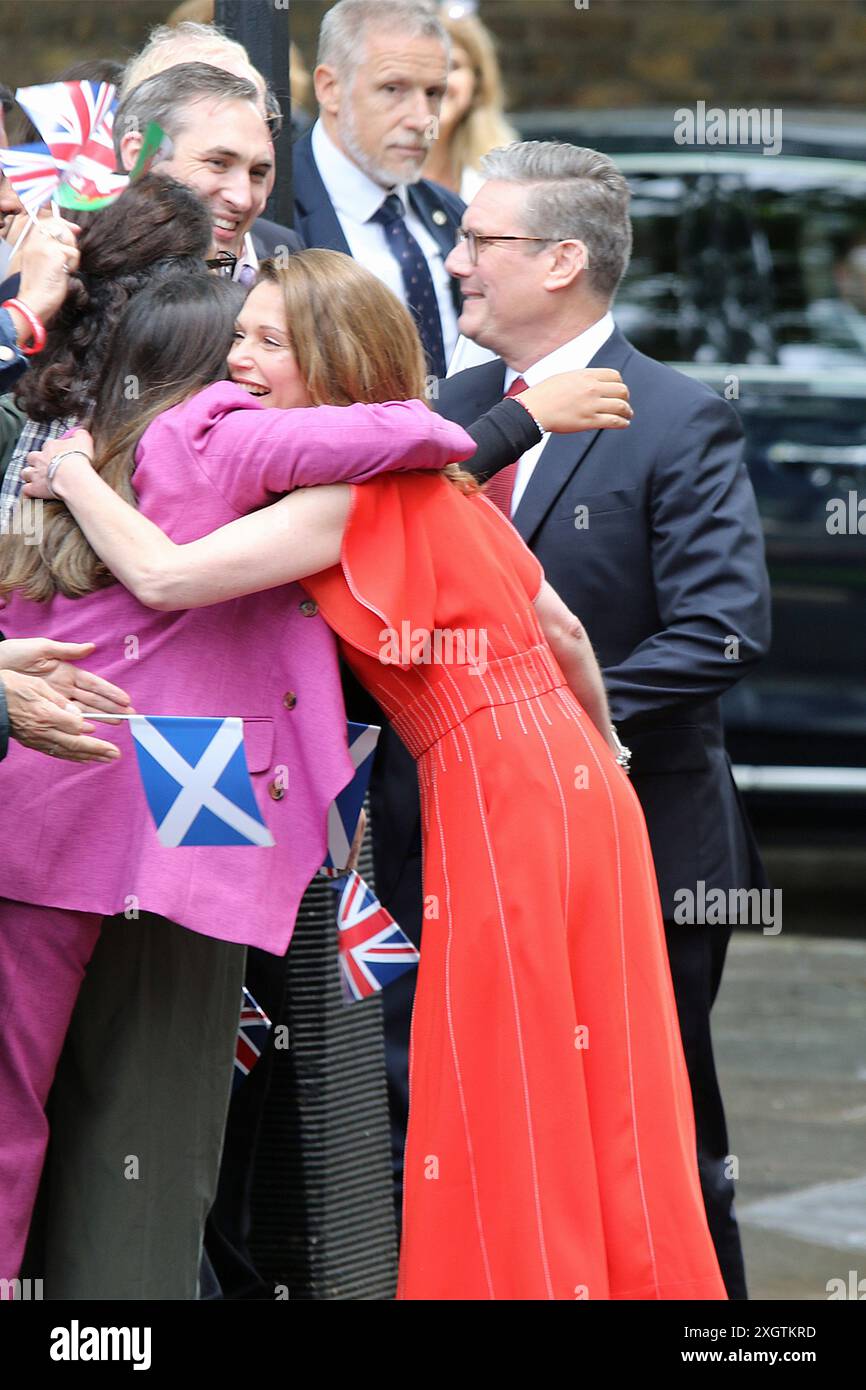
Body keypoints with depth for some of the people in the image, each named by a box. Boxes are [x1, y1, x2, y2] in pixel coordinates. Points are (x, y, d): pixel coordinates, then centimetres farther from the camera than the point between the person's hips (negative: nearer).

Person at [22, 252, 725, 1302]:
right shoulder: (436, 485, 17)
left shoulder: (351, 498, -10)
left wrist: (74, 477, -3)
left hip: (502, 790, -9)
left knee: (509, 1109, -3)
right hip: (572, 781, 9)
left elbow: (163, 577, -19)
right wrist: (603, 761, 35)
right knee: (596, 1102, 10)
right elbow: (563, 631, 23)